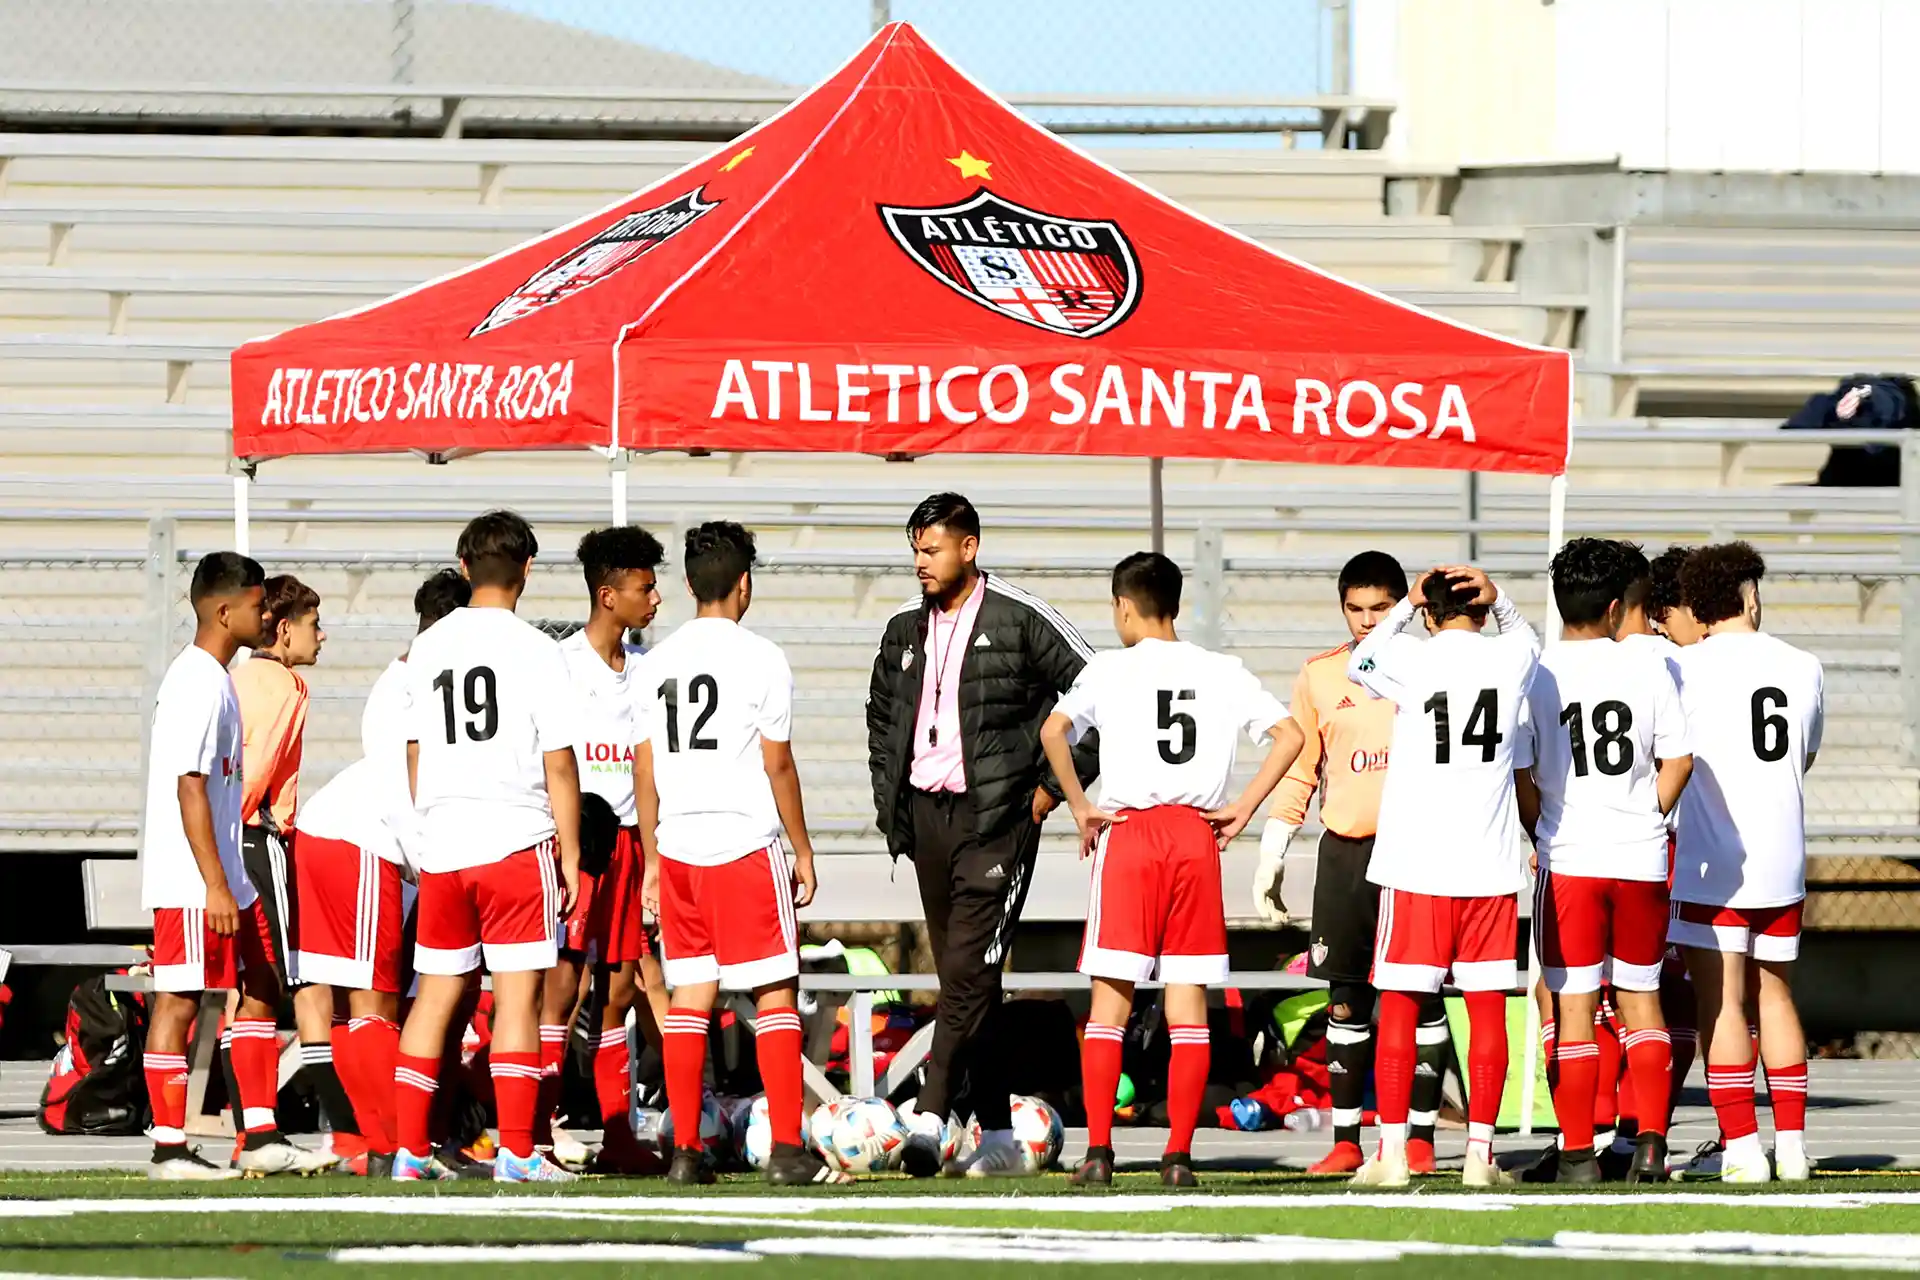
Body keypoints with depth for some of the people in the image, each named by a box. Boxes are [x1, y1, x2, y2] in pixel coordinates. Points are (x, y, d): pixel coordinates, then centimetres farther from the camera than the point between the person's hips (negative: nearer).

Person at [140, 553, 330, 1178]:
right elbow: (189, 787, -21)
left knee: (260, 988, 11)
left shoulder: (214, 680, 16)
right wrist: (215, 886, -23)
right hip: (190, 879, -10)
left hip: (225, 878, 10)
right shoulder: (197, 685, -16)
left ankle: (260, 1137, 13)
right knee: (179, 1000, -5)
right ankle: (169, 1150, -1)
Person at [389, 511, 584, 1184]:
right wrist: (569, 854, -1)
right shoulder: (535, 650, -7)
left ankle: (409, 1148, 10)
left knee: (436, 994, 11)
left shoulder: (426, 648, 8)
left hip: (442, 846, 5)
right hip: (516, 841, -5)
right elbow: (559, 764, -7)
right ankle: (517, 1153, -6)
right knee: (517, 995, -2)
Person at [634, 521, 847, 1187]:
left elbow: (644, 770, 10)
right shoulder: (760, 658, -7)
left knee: (690, 996, 8)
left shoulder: (656, 663, 8)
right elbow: (777, 764, -5)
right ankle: (787, 1150, -4)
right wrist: (802, 851, 3)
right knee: (775, 993, 0)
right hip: (745, 844, -5)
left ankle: (686, 1151, 5)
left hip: (678, 846, 5)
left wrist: (652, 858, 17)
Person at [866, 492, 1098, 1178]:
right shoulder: (904, 631, 13)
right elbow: (881, 715, 29)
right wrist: (888, 800, 18)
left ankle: (930, 1115, -23)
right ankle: (997, 1135, 14)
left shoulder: (1021, 620, -6)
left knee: (968, 971, -15)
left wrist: (1054, 786, -6)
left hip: (995, 816, -7)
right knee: (963, 978, 9)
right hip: (926, 813, 7)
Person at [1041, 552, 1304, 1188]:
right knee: (1188, 1002, 5)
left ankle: (1098, 1152, -4)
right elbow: (1289, 734, 1)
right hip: (1197, 837, 2)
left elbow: (1053, 730, -13)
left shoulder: (1110, 670, 0)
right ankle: (1179, 1154, 1)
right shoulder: (1222, 672, 8)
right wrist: (1244, 808, 4)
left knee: (1110, 998, 1)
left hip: (1128, 833, -2)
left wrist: (1080, 807, -4)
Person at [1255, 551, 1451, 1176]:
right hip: (1345, 851, 2)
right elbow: (1298, 767, 13)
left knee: (1421, 994, -2)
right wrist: (1271, 855, 10)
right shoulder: (1320, 675, 9)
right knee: (1346, 999, 4)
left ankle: (1420, 1136, 3)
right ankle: (1345, 1141, 7)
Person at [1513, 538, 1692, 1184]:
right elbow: (1677, 761, 0)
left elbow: (1521, 777, -5)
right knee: (1641, 999, 12)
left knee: (1574, 1007, 2)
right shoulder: (1647, 669, 0)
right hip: (1641, 861, 2)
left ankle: (1578, 1153, 1)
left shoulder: (1536, 674, -5)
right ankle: (1651, 1142, 2)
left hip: (1568, 861, -2)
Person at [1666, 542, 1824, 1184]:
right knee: (1774, 995, 14)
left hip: (1710, 864, -4)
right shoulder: (1805, 669, 6)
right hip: (1782, 861, 4)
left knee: (1721, 1002, -2)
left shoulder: (1686, 667, -8)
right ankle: (1792, 1144, 13)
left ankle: (1742, 1148, -7)